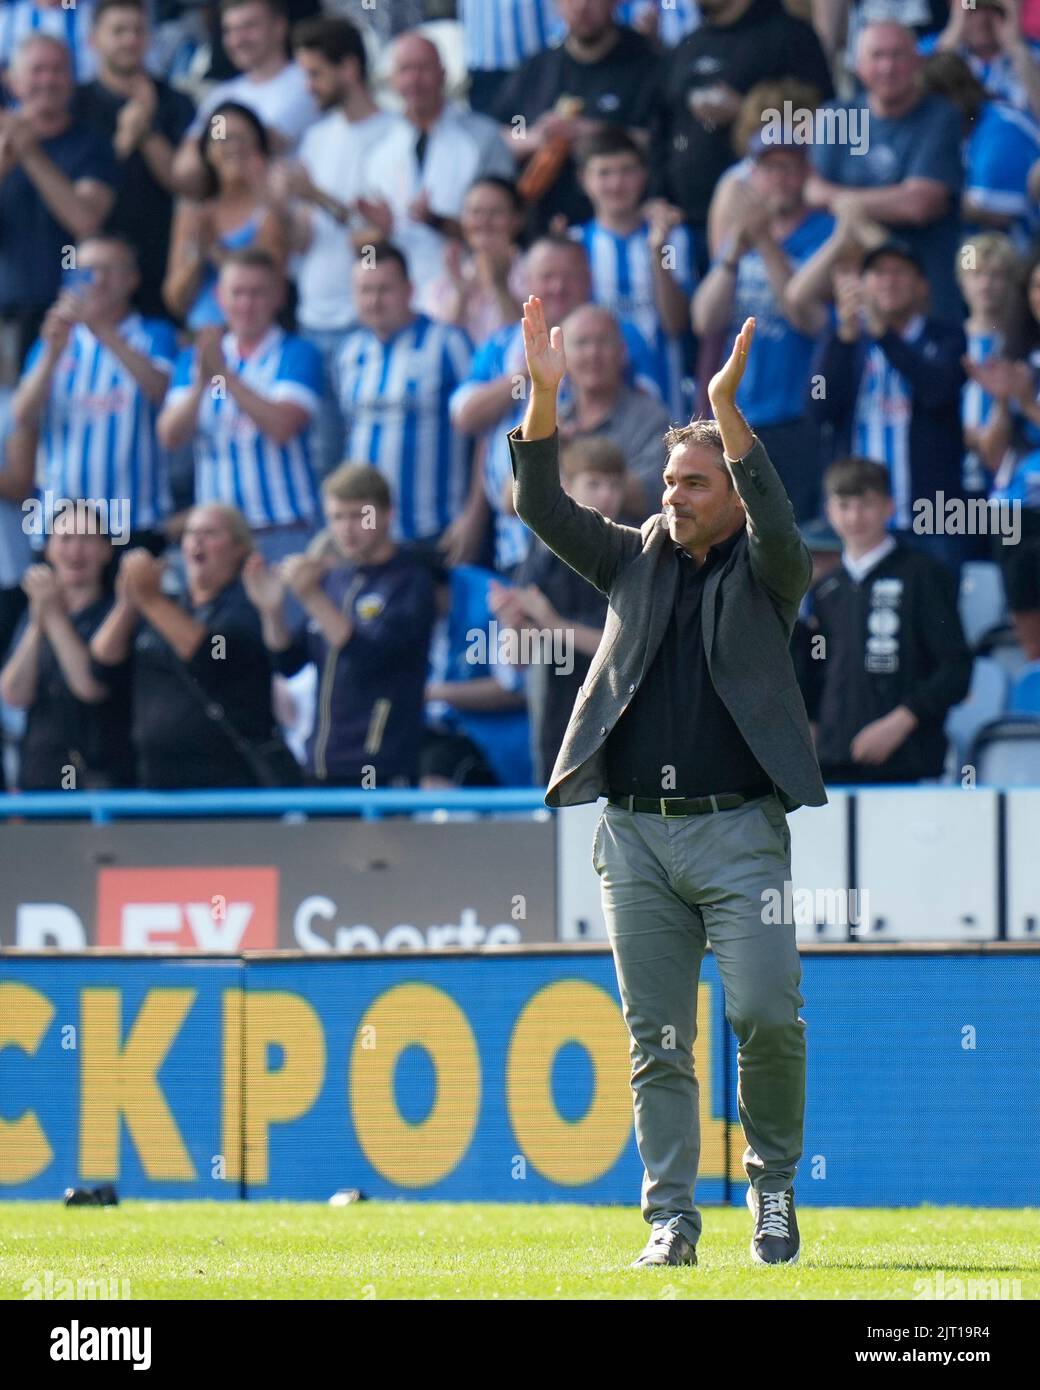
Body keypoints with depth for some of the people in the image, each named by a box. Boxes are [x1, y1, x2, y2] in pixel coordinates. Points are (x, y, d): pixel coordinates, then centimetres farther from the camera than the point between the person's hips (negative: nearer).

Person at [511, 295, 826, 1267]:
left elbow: (778, 527, -16)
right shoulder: (635, 560, 15)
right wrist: (544, 396, -8)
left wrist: (728, 411, -25)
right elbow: (544, 509, 5)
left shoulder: (764, 574, 6)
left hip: (739, 831, -3)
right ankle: (670, 1217, 4)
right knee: (656, 1041, 2)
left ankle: (773, 1178, 10)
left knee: (767, 1014, -12)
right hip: (635, 832, 3)